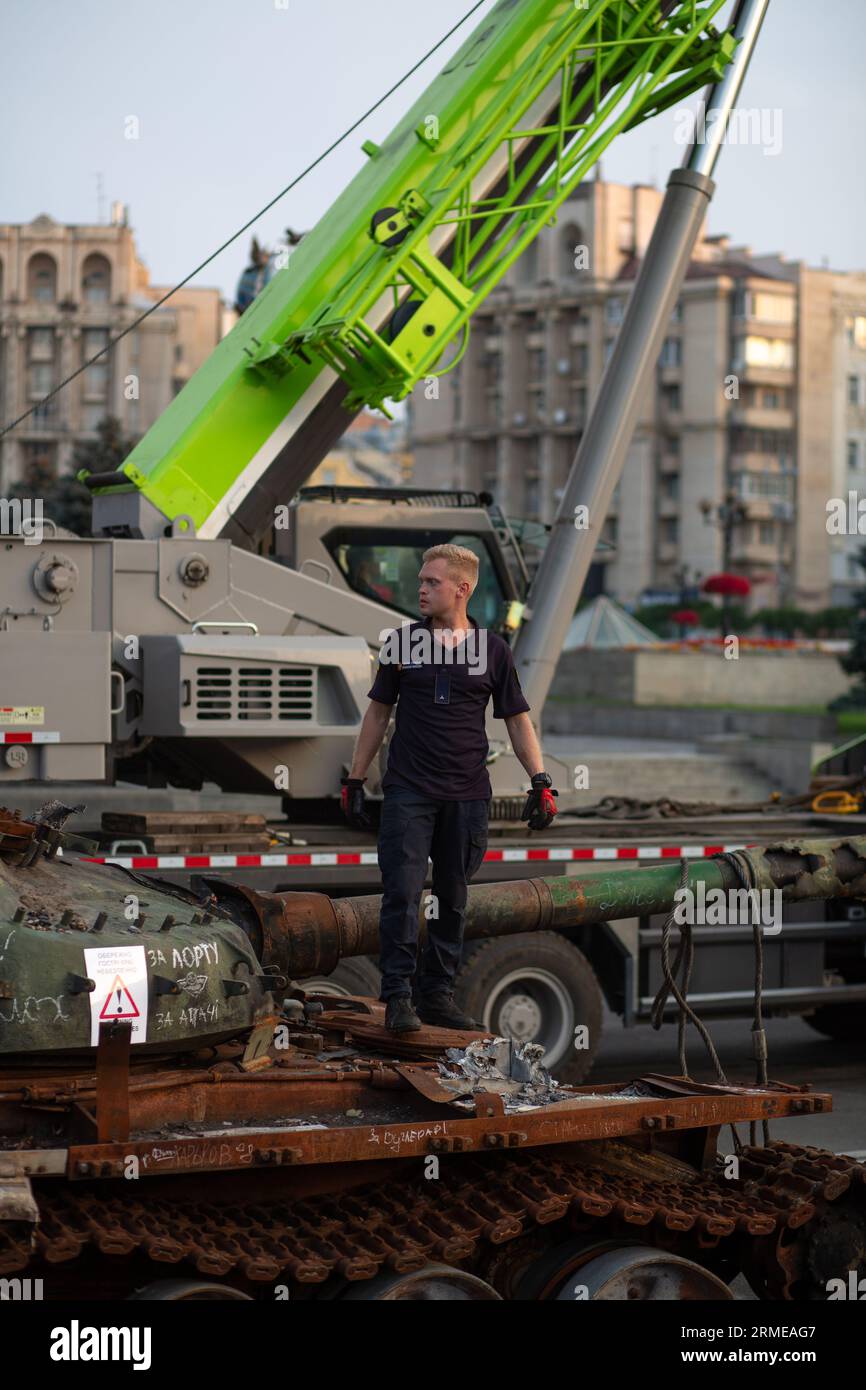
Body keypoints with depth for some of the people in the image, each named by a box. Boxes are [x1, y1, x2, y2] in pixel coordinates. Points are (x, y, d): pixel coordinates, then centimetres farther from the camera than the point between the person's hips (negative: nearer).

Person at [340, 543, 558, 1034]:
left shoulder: (493, 649, 3)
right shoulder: (402, 642, 4)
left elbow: (518, 719, 7)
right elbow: (379, 712, 10)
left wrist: (541, 781, -1)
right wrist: (356, 779, 8)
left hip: (467, 794, 1)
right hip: (408, 790, -1)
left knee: (452, 900, 8)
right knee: (403, 893, -8)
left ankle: (438, 994, 16)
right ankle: (399, 997, -5)